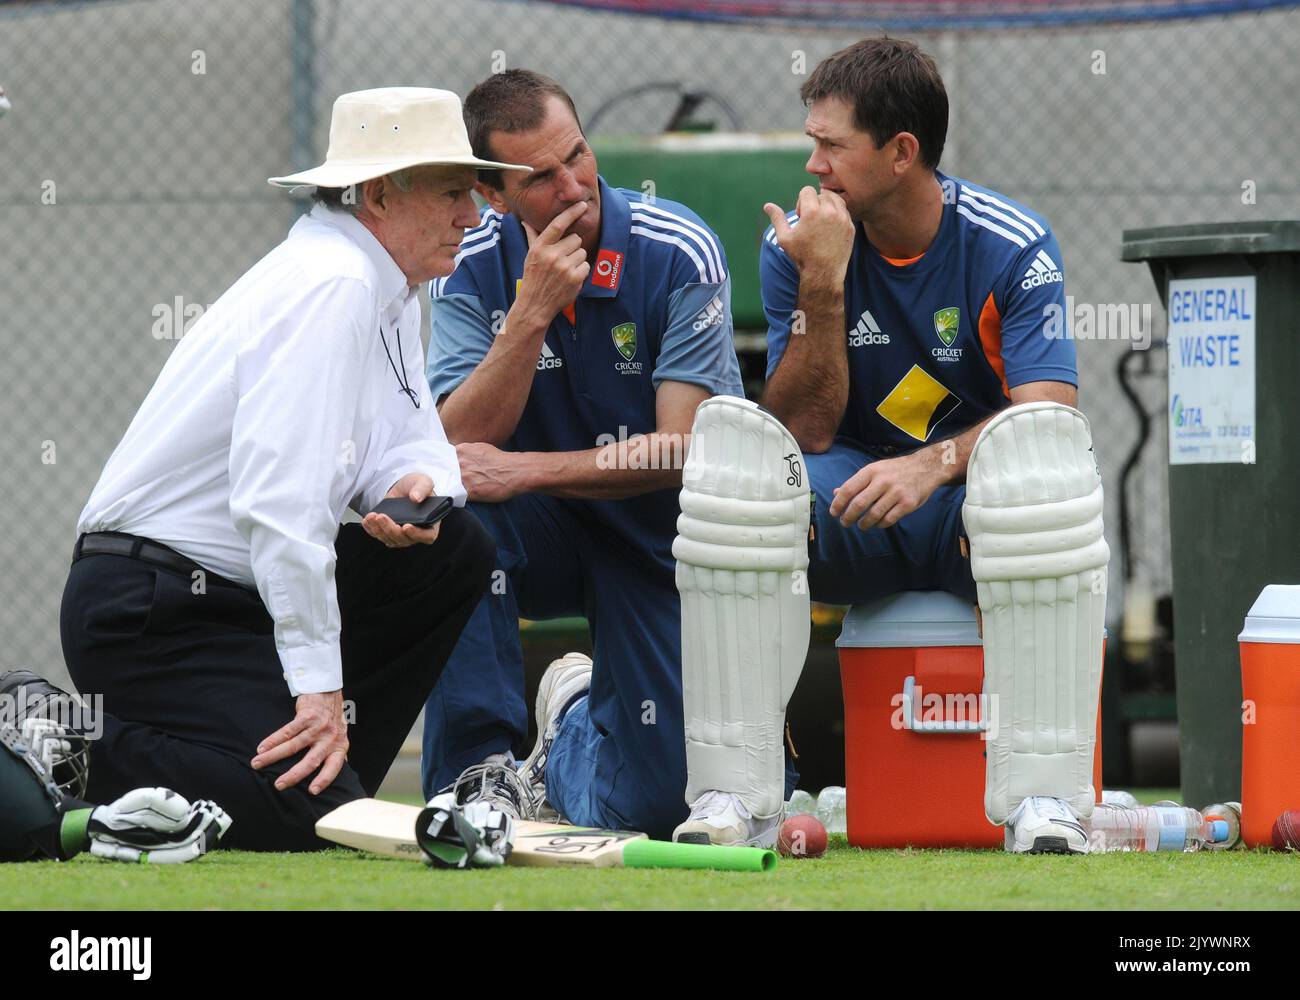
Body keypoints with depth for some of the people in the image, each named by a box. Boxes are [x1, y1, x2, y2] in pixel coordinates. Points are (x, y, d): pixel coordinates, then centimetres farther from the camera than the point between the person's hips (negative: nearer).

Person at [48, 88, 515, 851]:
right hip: (150, 609, -10)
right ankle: (87, 764, -5)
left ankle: (331, 781, 5)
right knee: (305, 816, -22)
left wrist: (416, 484, -11)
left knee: (456, 548, 5)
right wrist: (320, 685, -24)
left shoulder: (389, 291, 12)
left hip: (238, 591, 10)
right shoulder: (332, 283, -18)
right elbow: (277, 495, -26)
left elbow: (415, 443, 16)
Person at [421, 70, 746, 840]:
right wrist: (531, 313, -32)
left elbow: (684, 450, -22)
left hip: (660, 539, -1)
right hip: (543, 536, 1)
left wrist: (527, 471, -30)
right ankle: (482, 768, -22)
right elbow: (459, 443, -21)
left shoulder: (680, 253, -18)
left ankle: (579, 716, 25)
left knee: (657, 802, -13)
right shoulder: (474, 268, -11)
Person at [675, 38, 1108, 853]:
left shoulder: (1014, 248, -10)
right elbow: (806, 431, -9)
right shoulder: (798, 245, -4)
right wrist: (822, 288, -22)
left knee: (1045, 460, -36)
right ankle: (739, 798, -29)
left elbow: (1048, 416, -21)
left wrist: (933, 464, -38)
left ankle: (1044, 794, -37)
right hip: (850, 508, 2)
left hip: (979, 509, -2)